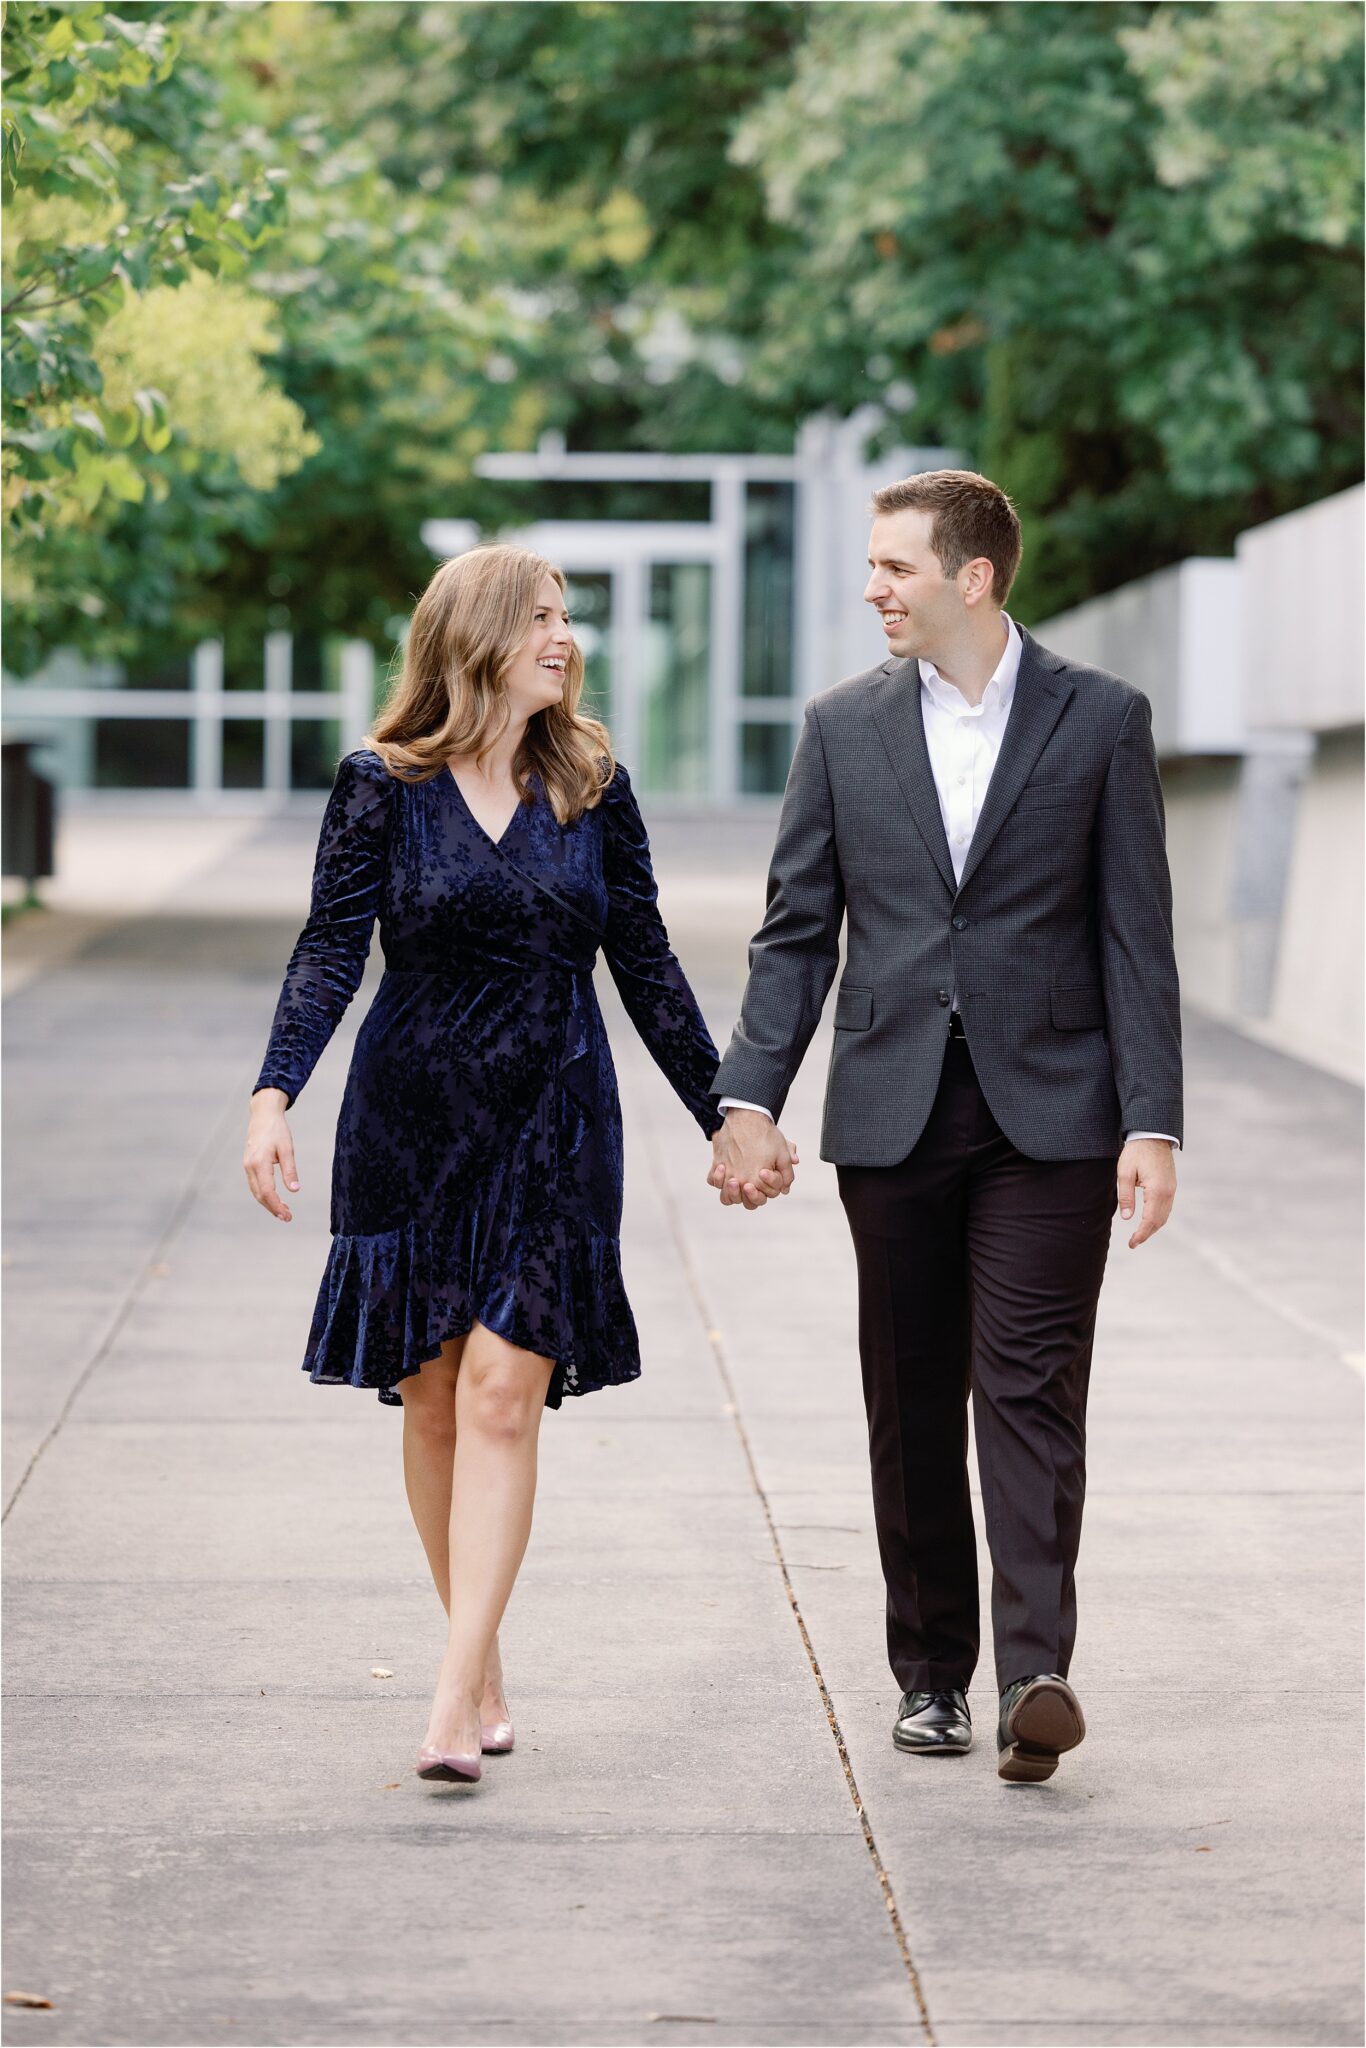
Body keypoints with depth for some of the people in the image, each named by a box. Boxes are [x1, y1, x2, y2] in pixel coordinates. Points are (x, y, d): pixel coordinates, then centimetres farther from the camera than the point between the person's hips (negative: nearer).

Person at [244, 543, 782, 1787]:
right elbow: (331, 950, -8)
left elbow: (645, 964, 10)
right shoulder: (382, 786, -2)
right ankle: (486, 1679, 20)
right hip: (412, 1123, 0)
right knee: (432, 1403, 6)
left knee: (502, 1395, -10)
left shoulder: (592, 787, 5)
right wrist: (275, 1093, -23)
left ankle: (456, 1704, -14)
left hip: (555, 1124, 0)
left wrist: (724, 1115, 11)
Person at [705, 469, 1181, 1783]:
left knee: (1030, 1390, -9)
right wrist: (750, 1097, -2)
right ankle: (931, 1671, 16)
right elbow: (795, 931, 8)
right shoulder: (843, 726, 8)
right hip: (892, 1116, 3)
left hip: (1048, 1111, -3)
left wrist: (1151, 1123, -8)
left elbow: (1137, 936, -1)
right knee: (912, 1402, 7)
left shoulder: (1100, 721, 1)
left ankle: (1035, 1677, -15)